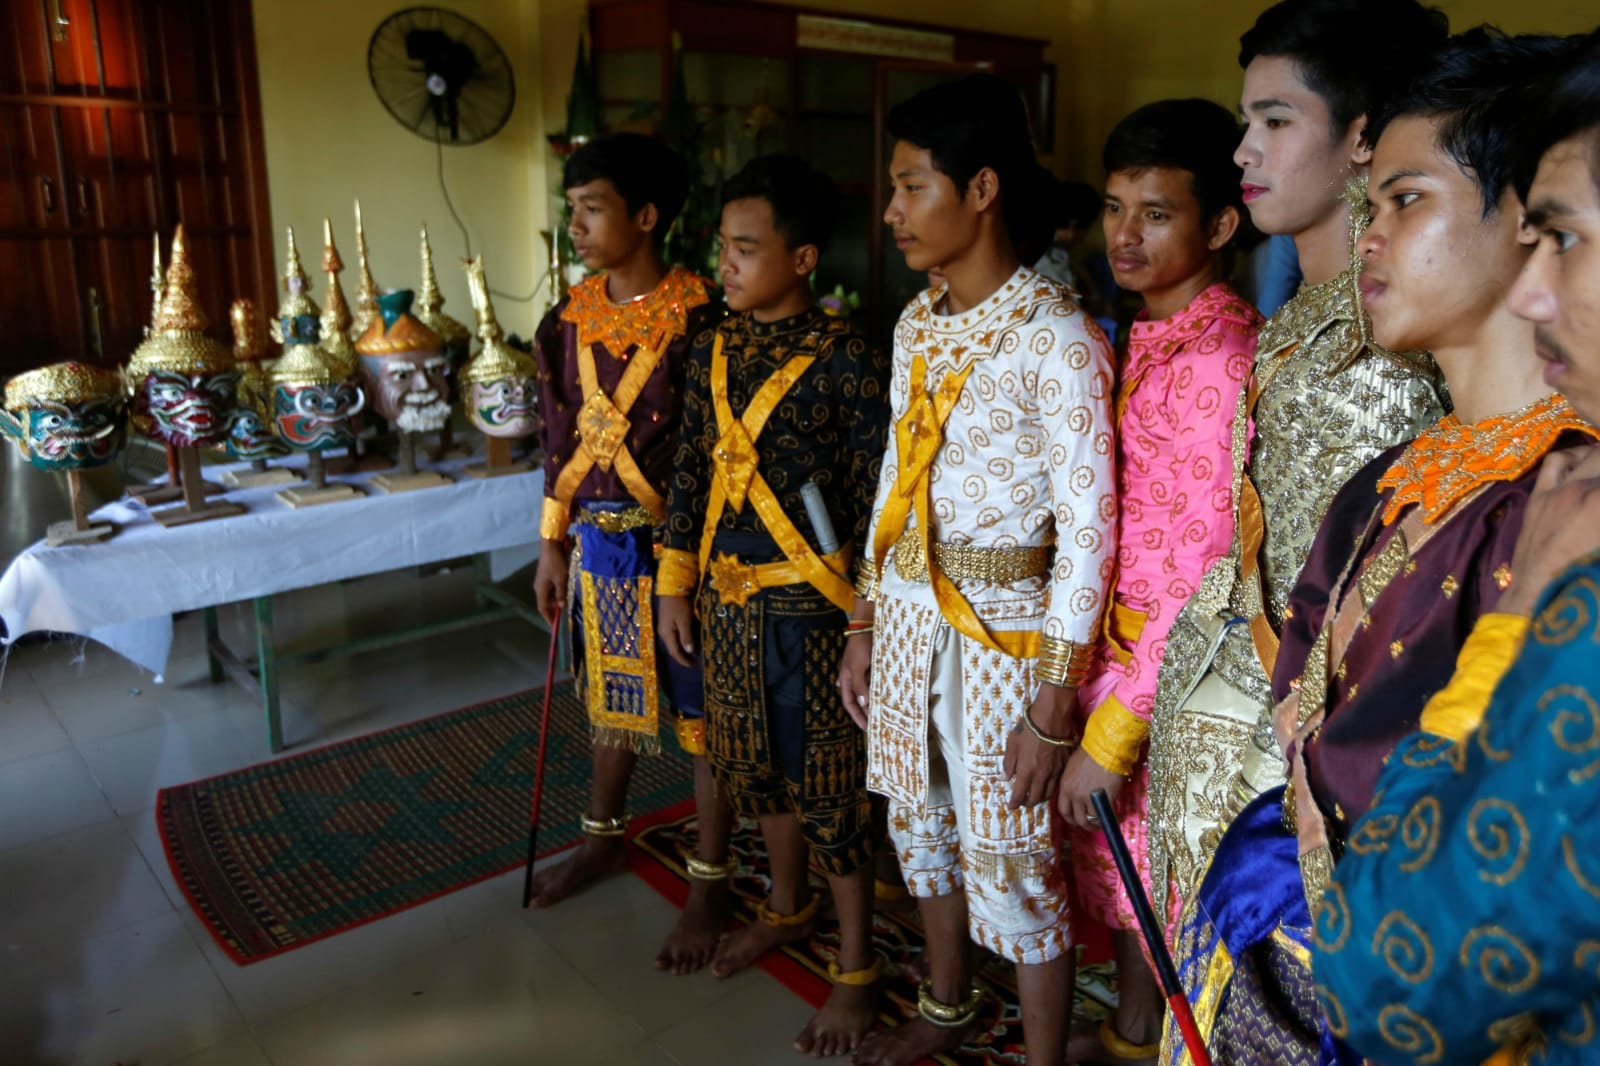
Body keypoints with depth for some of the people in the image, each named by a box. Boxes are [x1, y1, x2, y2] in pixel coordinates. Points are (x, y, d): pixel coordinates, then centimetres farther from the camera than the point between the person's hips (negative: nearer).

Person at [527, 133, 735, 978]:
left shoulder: (698, 320, -15)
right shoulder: (571, 318, 5)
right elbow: (558, 439, 10)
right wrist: (551, 545, 10)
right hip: (597, 543, 6)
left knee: (700, 716, 7)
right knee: (612, 699, 22)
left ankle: (709, 885, 22)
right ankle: (603, 838, 43)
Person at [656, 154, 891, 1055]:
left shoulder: (848, 360, -14)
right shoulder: (717, 350, 6)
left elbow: (875, 502, -14)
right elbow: (691, 472, 12)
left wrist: (866, 627, -15)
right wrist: (676, 585, 12)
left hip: (810, 603, -6)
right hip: (729, 597, 7)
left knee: (831, 782, 6)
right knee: (758, 767, 20)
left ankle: (858, 965, 25)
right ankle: (788, 909, 44)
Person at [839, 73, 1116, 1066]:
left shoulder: (1056, 336, -16)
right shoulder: (918, 324, 7)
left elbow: (1087, 528, -16)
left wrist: (1055, 703, -16)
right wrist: (865, 623, 13)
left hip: (1005, 626, -7)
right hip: (908, 613, 7)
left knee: (1010, 867, 4)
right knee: (921, 825, 21)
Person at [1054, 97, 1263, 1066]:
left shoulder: (1219, 357, -21)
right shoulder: (1140, 335, 6)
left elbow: (1202, 576, -22)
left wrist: (1114, 731, -18)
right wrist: (1084, 677, 10)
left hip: (1169, 661, -8)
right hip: (1112, 643, 8)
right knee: (1121, 853, 23)